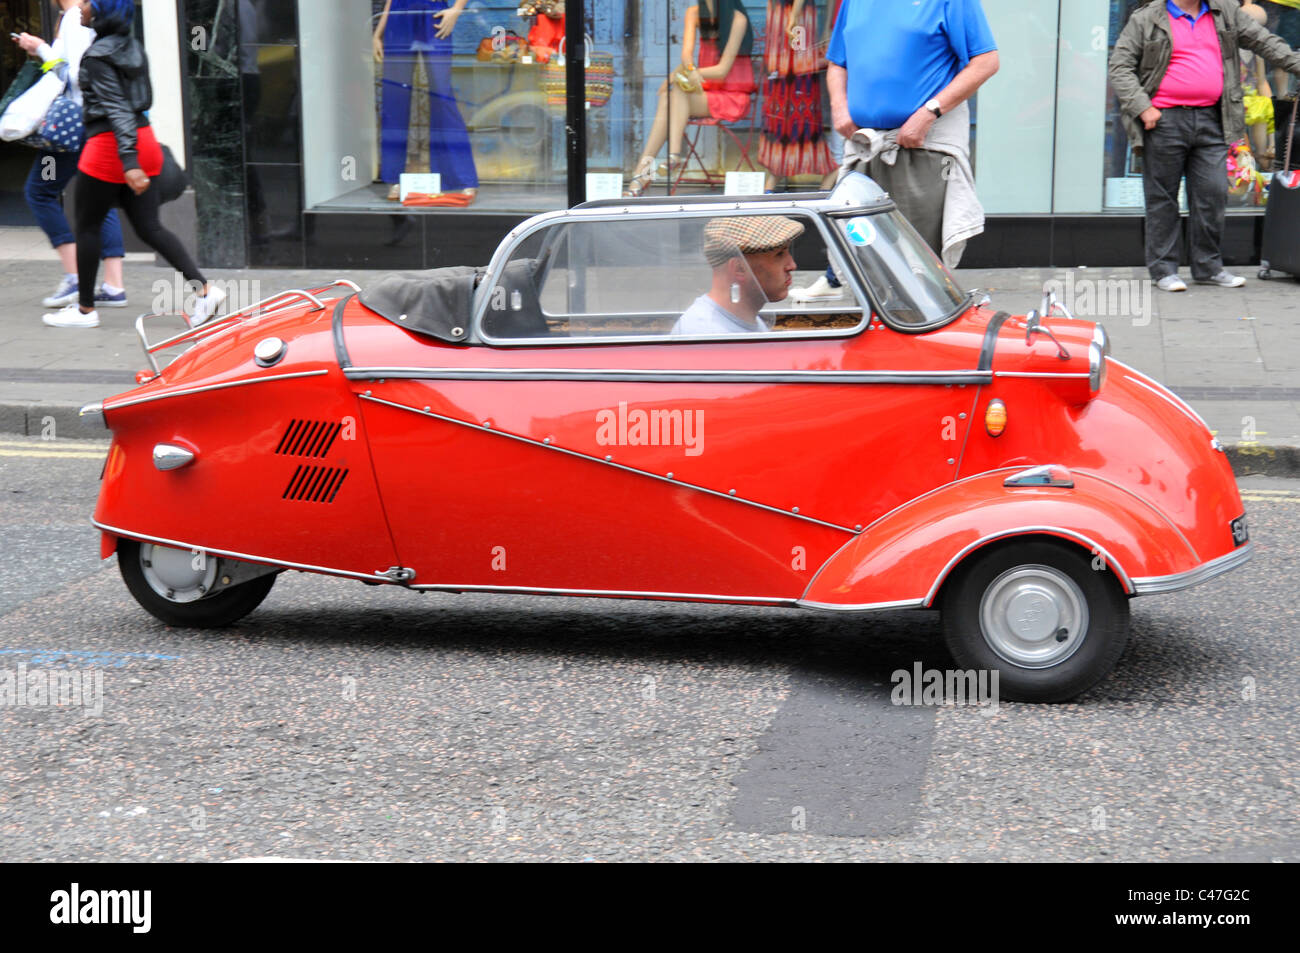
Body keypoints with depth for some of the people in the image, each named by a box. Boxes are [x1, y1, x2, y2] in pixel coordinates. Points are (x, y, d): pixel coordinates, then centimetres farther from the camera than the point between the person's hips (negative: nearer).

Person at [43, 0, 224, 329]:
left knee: (87, 227, 7)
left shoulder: (97, 57, -14)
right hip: (144, 141, 8)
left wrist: (128, 163, -26)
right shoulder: (132, 47, 11)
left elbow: (116, 109, -21)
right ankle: (204, 288, -6)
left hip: (109, 144, -8)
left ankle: (85, 309, 15)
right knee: (149, 228, 7)